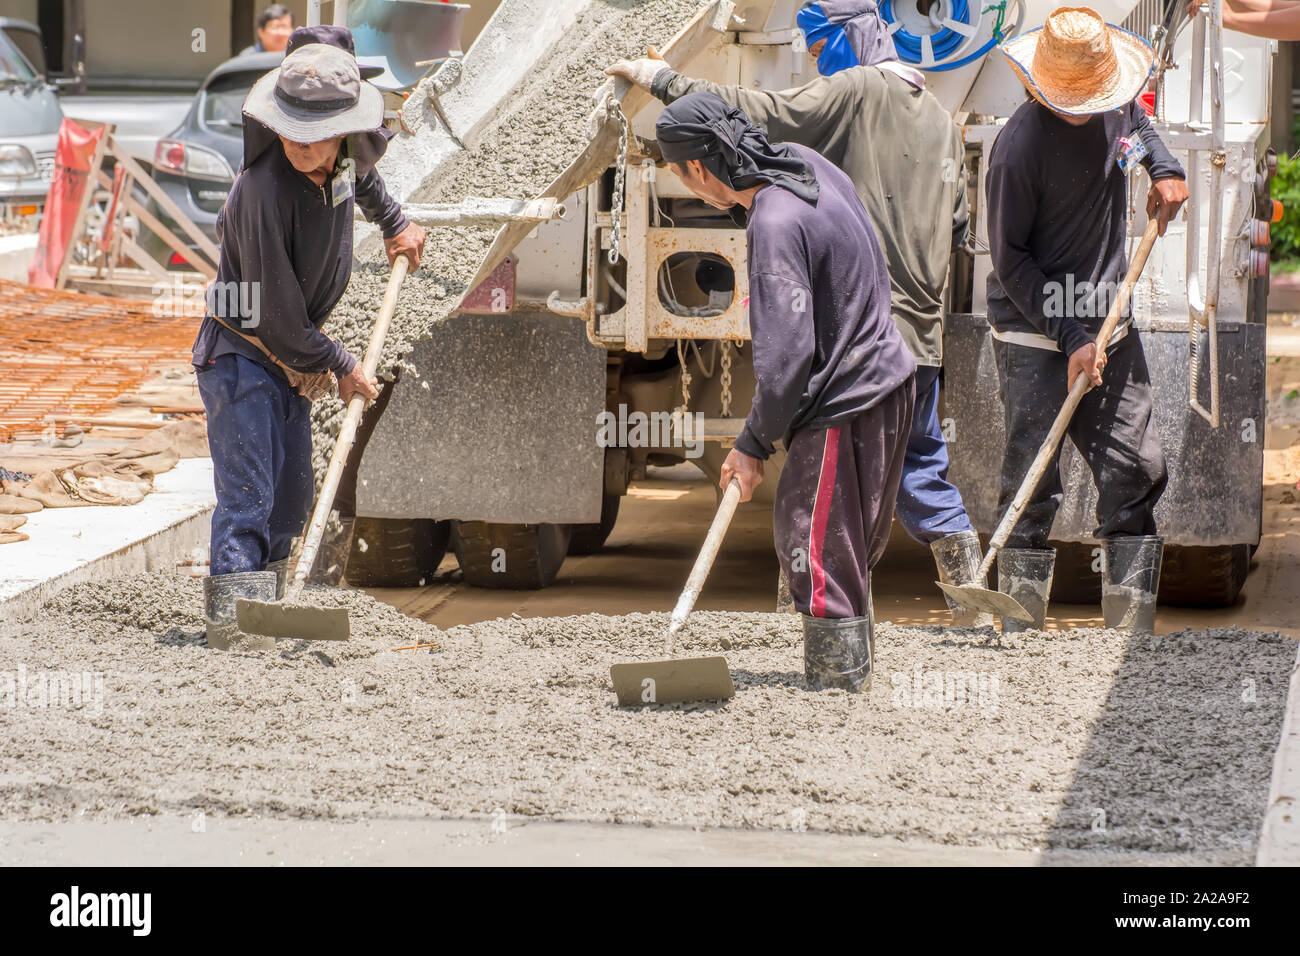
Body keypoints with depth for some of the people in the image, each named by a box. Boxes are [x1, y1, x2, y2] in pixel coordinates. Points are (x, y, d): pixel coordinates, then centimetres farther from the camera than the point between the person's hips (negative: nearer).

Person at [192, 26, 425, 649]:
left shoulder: (346, 156, -8)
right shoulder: (265, 188, -31)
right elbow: (279, 314, -24)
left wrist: (394, 224, 32)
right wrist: (341, 368, -12)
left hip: (295, 356, 8)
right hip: (242, 355, -8)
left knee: (292, 497, 13)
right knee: (247, 498, -17)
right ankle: (230, 623, -22)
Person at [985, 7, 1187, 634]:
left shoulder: (1115, 105, 1)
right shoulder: (1020, 145, -18)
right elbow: (1009, 259, -13)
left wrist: (1164, 167, 11)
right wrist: (1071, 340, -16)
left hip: (1108, 324, 7)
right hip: (1033, 333, -6)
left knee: (1135, 475, 3)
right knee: (1033, 490, -7)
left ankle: (1131, 641, 10)